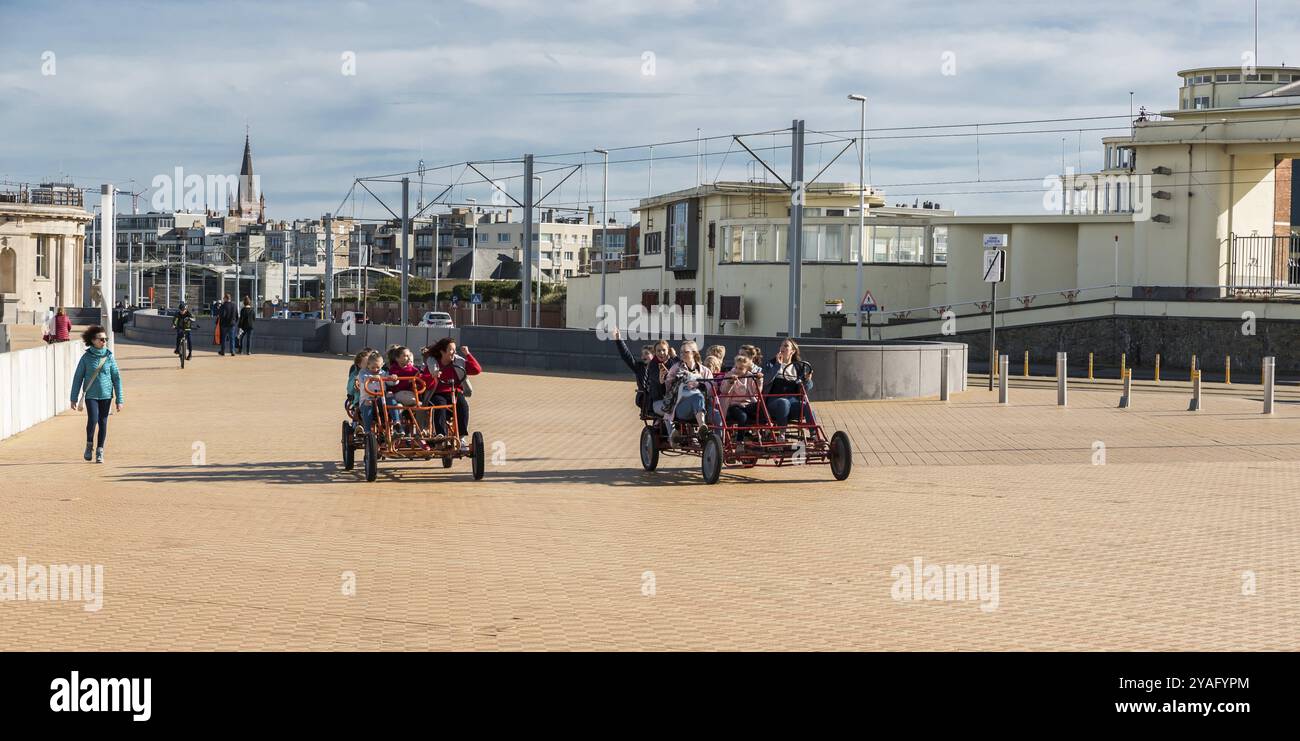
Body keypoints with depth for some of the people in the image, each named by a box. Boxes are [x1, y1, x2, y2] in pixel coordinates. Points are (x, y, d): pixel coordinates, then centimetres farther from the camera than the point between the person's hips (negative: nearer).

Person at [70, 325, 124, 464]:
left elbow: (116, 378, 3)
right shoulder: (86, 357, -3)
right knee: (93, 420, -17)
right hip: (91, 395, -2)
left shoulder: (109, 357, 0)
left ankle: (100, 452, 17)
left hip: (106, 395, 2)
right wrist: (74, 398, 1)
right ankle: (89, 444, 9)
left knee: (103, 423, 4)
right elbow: (78, 378, 2)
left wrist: (119, 399, 0)